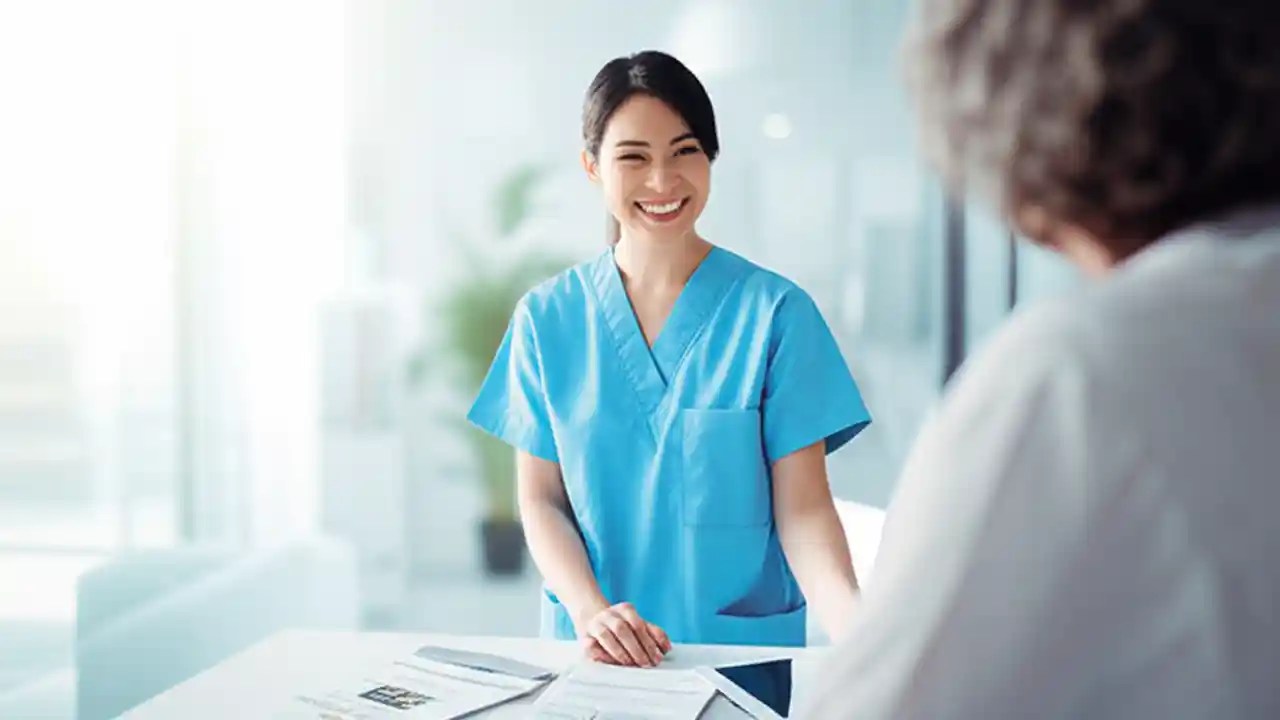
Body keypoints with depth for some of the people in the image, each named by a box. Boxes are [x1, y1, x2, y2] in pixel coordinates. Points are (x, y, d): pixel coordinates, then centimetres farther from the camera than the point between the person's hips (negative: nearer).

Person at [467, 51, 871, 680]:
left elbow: (802, 505, -5)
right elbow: (542, 498, 4)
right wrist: (590, 610, -14)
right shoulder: (547, 317, 4)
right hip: (595, 650, 1)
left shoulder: (774, 312, -2)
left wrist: (852, 619, -23)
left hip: (744, 648, -1)